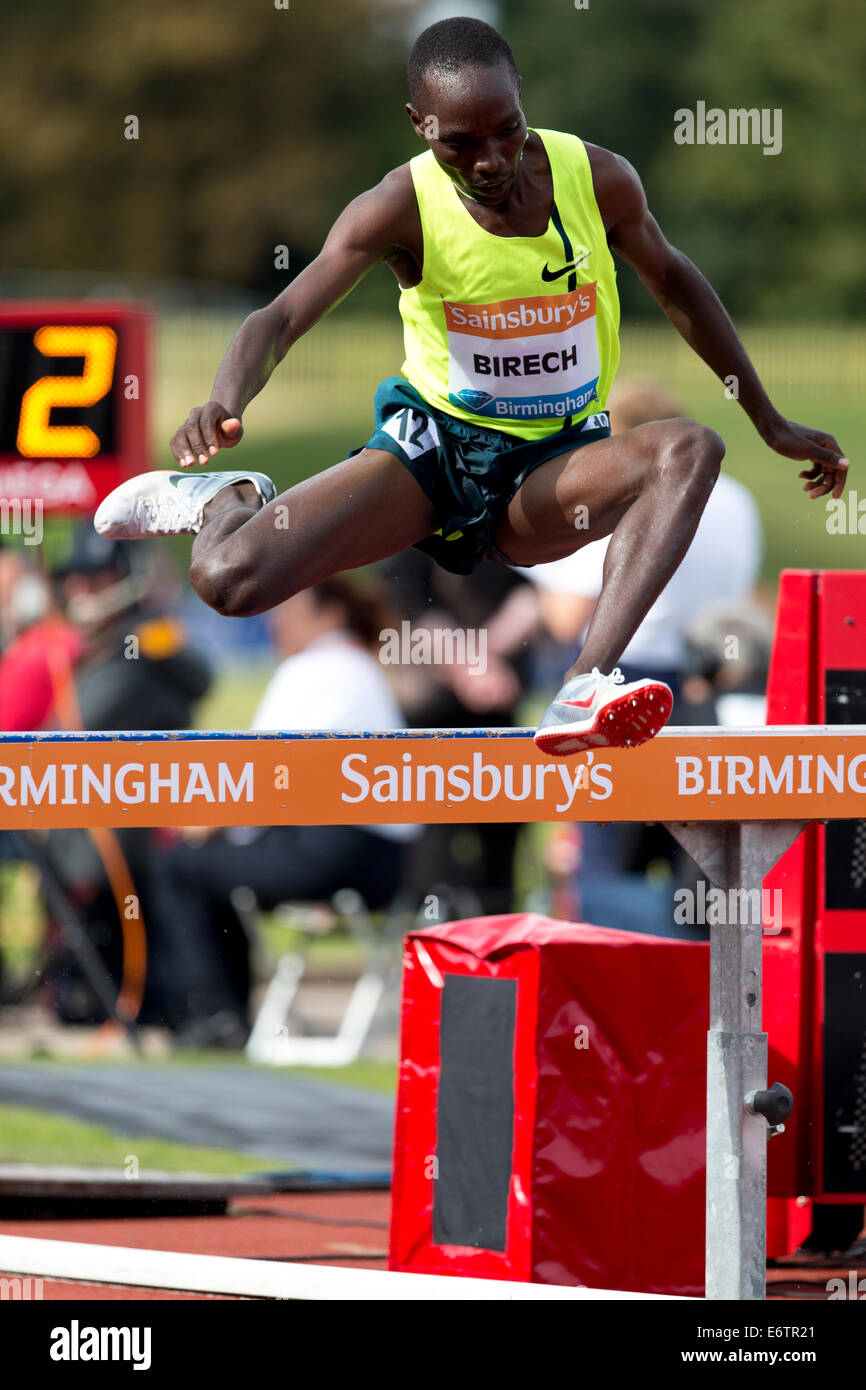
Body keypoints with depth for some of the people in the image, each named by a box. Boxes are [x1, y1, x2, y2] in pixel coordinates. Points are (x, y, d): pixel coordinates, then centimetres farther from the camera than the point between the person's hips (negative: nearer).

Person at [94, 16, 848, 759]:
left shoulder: (598, 179, -9)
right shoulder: (403, 209, -15)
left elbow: (673, 282, 10)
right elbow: (282, 318, -22)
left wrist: (773, 423, 15)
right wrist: (226, 403, -45)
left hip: (552, 472, 2)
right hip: (435, 444, -2)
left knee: (692, 448, -32)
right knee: (228, 580, -23)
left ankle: (582, 692, -48)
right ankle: (231, 500, 19)